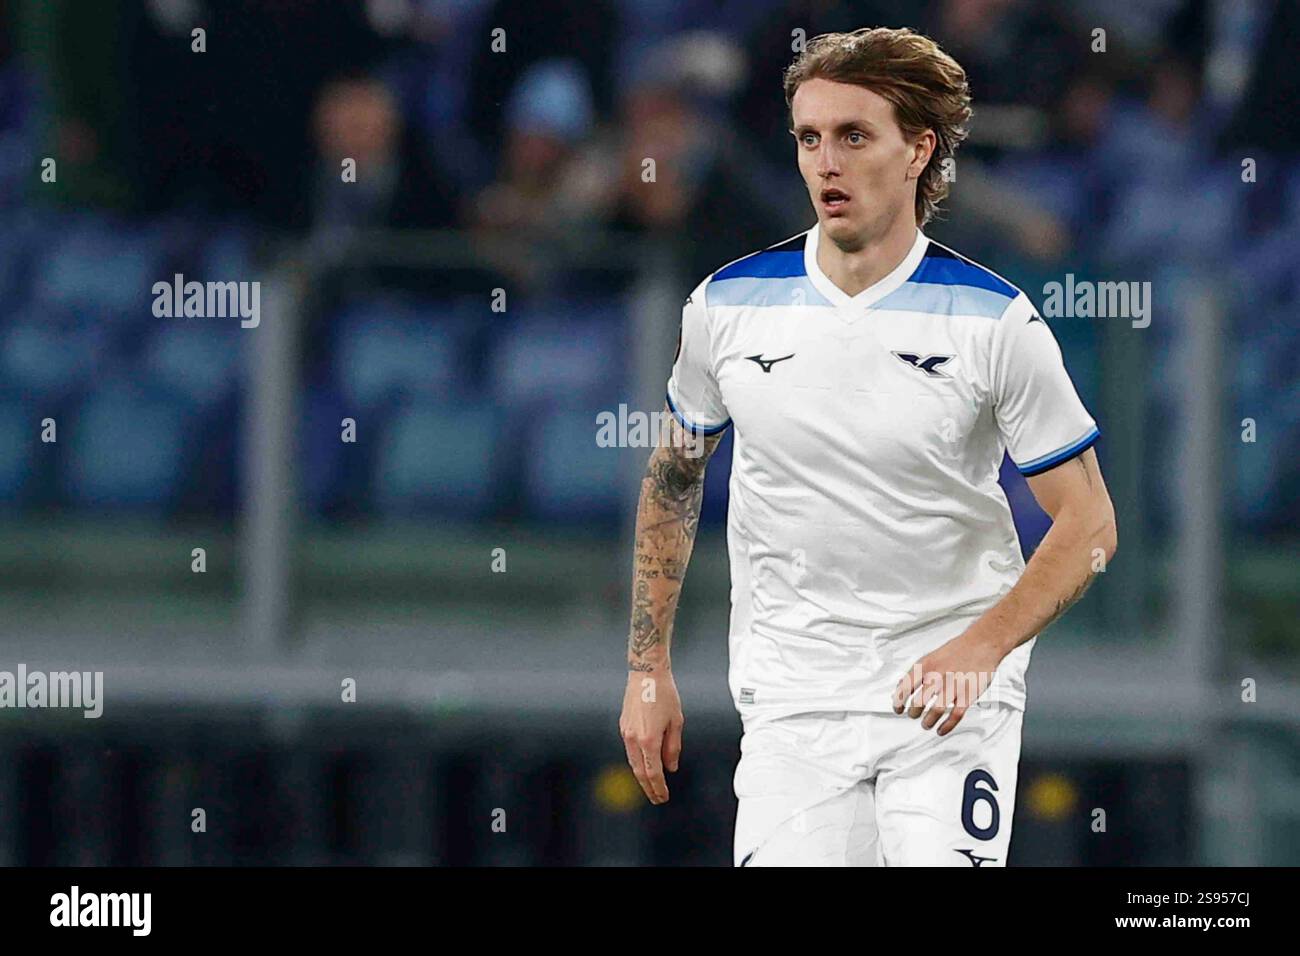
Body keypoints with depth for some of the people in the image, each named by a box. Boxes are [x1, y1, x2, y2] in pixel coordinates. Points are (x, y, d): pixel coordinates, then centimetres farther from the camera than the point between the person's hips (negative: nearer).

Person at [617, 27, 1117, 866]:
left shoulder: (995, 319, -6)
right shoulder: (728, 307, 2)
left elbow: (1087, 522, -4)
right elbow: (673, 479, 17)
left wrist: (979, 648, -18)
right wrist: (648, 669, 14)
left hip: (953, 701, -2)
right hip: (792, 696, 2)